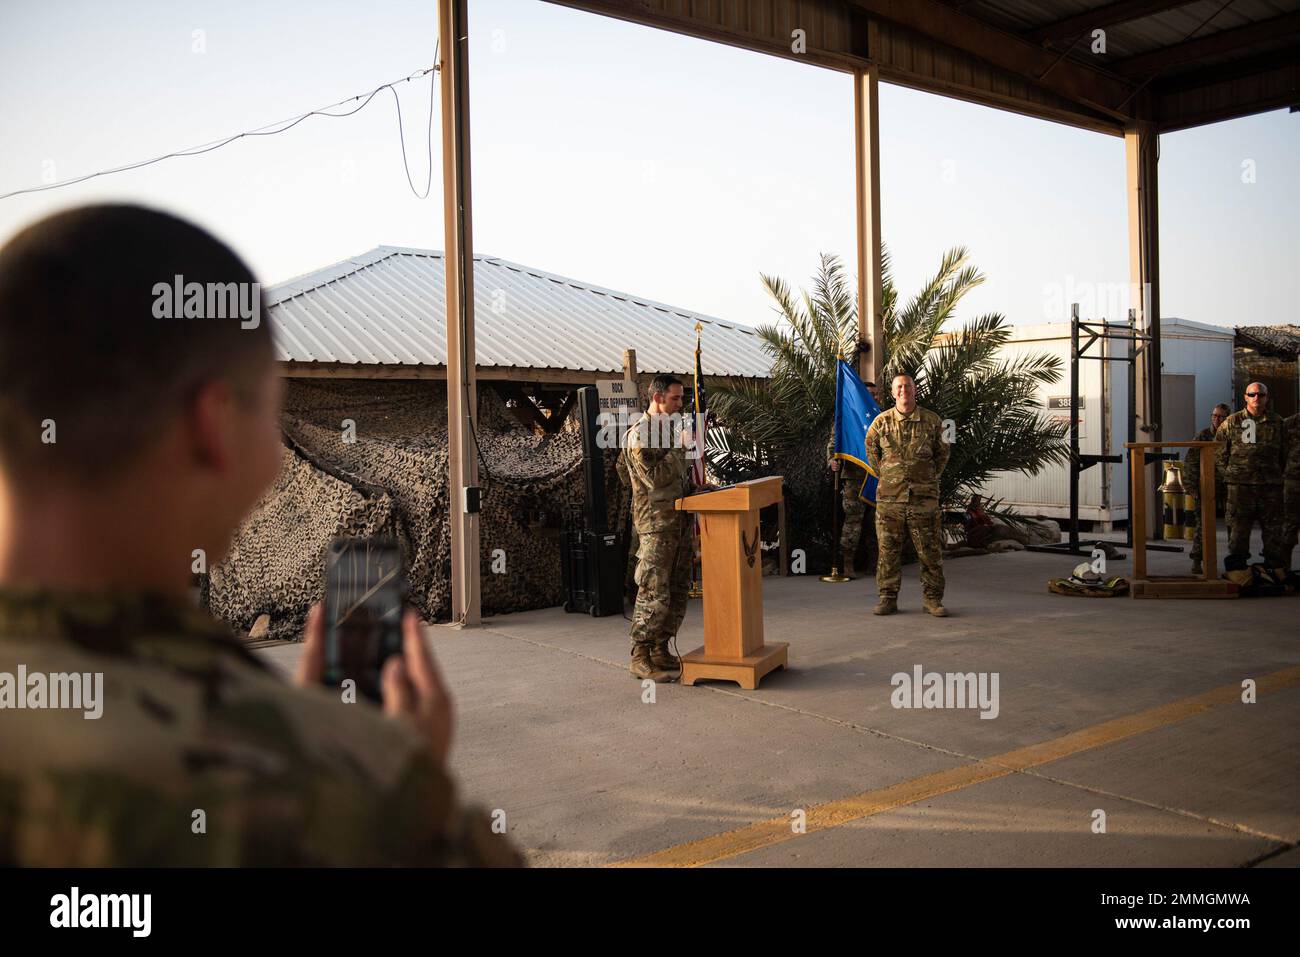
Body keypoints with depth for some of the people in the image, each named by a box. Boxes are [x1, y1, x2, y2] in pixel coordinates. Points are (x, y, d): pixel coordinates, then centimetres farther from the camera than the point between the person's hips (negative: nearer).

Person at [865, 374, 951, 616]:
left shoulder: (932, 421, 1)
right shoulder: (881, 422, 1)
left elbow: (942, 452, 17)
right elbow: (871, 449, 19)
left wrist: (930, 477, 12)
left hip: (923, 497, 0)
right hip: (889, 498, 0)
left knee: (931, 551, 3)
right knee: (888, 550, 4)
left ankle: (932, 598, 14)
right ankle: (888, 598, 14)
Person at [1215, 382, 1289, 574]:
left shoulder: (1277, 422, 9)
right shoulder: (1232, 422, 3)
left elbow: (1284, 452, 19)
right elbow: (1219, 449, 10)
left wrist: (1277, 473, 14)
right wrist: (1229, 472, 7)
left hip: (1270, 485, 2)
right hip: (1240, 485, -2)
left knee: (1273, 528, 6)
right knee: (1238, 527, -1)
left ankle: (1275, 566, 14)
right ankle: (1236, 567, 5)